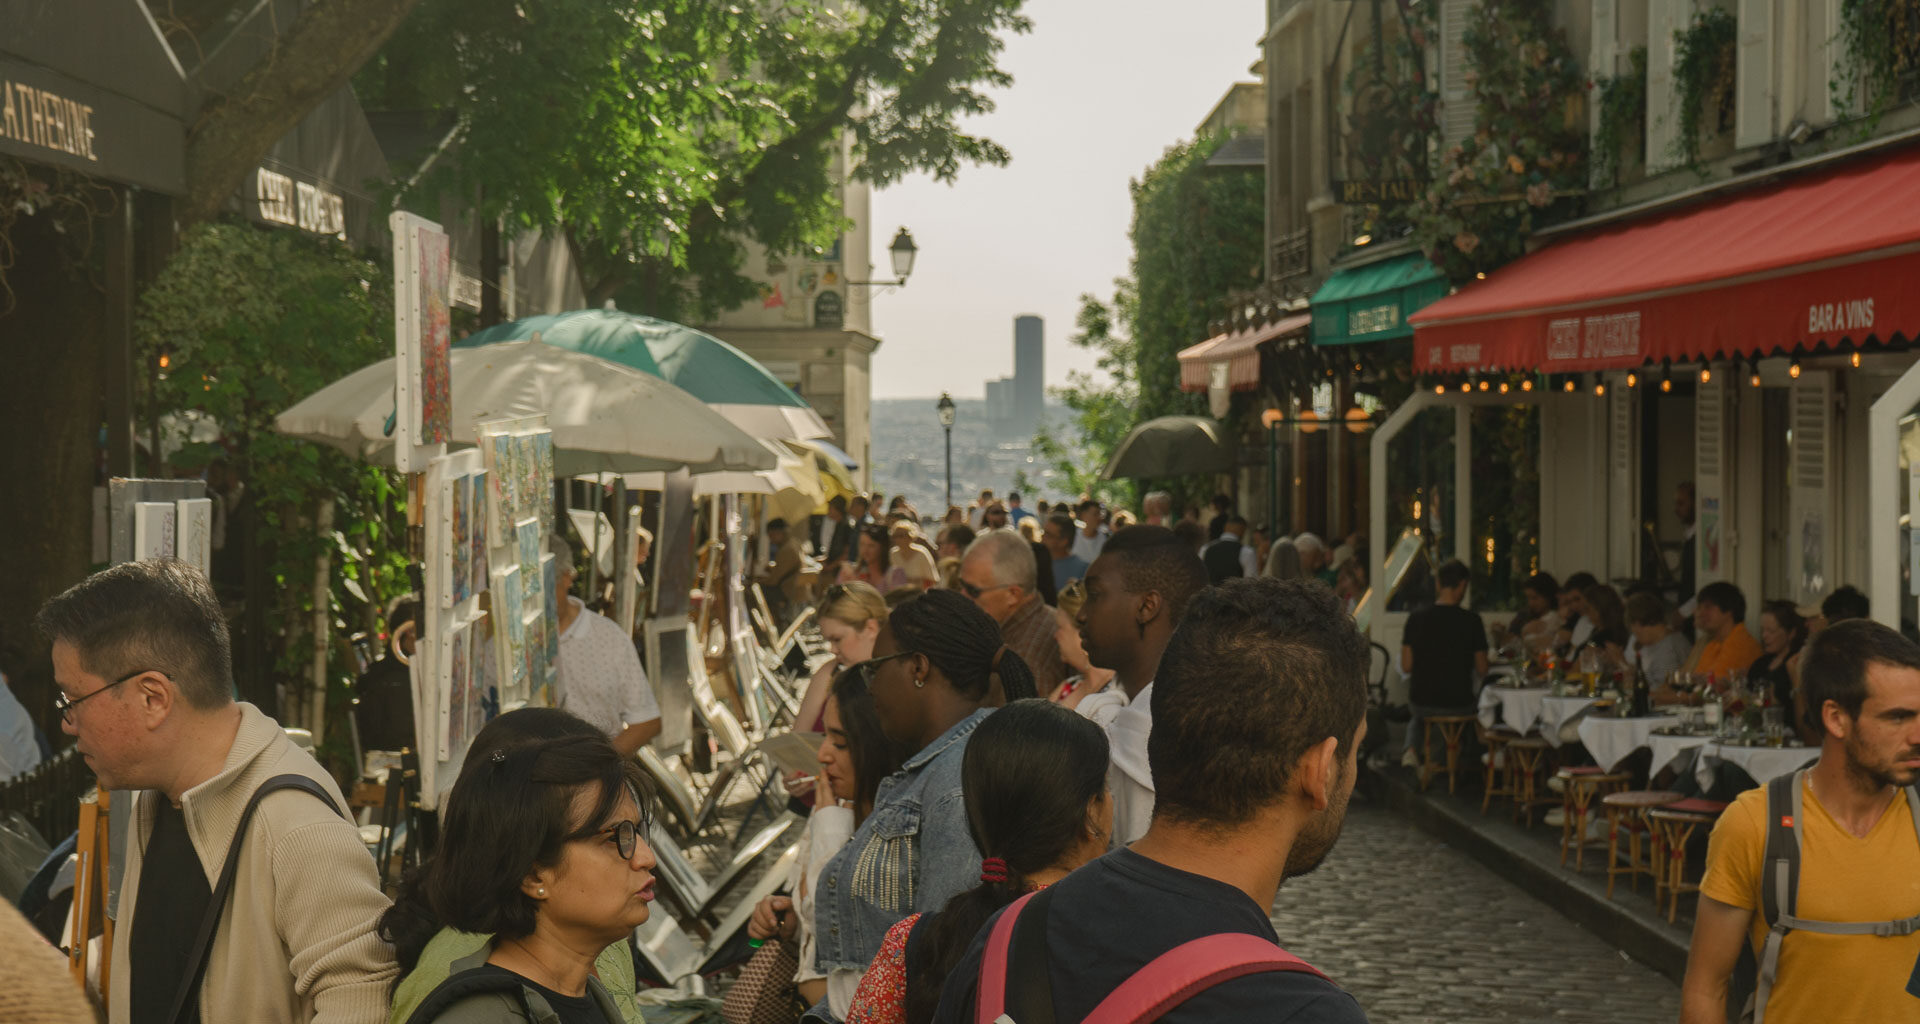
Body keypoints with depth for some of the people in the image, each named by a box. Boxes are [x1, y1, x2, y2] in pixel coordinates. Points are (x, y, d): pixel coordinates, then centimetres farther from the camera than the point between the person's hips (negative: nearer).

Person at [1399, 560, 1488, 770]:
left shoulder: (1416, 619, -9)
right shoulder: (1472, 621, -13)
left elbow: (1406, 666, -5)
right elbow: (1482, 670, -6)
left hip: (1421, 700, 1)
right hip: (1458, 703, -1)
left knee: (1417, 718, 37)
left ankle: (1412, 749, 12)